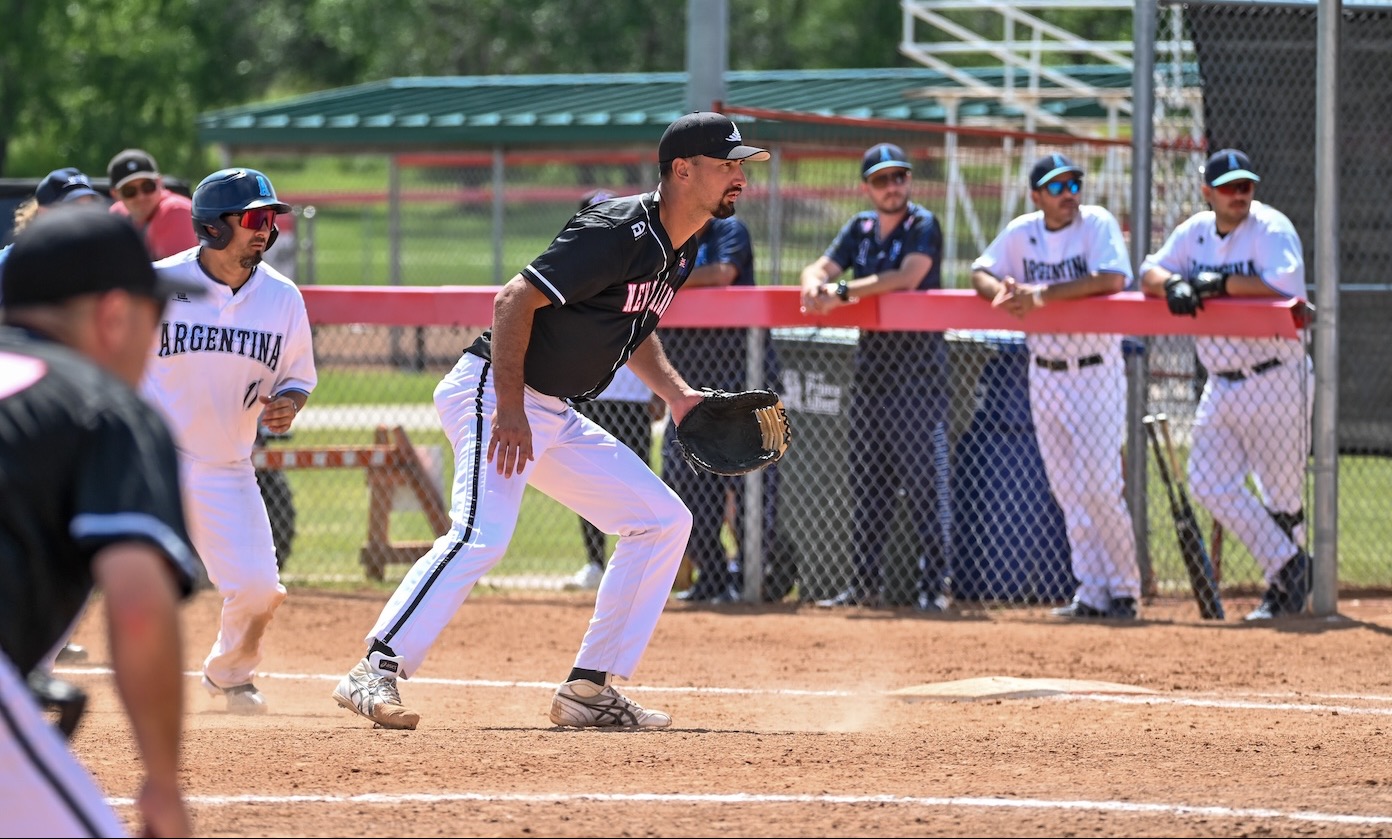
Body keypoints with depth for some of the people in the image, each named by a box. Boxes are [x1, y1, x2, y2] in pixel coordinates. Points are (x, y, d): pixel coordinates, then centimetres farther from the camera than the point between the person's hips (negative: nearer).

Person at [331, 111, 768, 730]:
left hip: (555, 417, 10)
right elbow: (515, 300, -23)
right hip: (495, 395, -10)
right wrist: (510, 411, -27)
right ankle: (375, 673, -27)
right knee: (482, 534, -28)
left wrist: (676, 393, 11)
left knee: (662, 519, 8)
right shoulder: (617, 233, -20)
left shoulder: (679, 250, 10)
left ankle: (588, 689, 7)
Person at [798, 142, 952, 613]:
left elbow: (908, 276, -21)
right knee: (866, 481, 8)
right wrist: (815, 285, -19)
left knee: (922, 478, -9)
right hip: (872, 360, 7)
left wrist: (845, 290, -26)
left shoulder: (922, 225, -6)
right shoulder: (860, 229, 13)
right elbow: (821, 269, 6)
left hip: (918, 366, -7)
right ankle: (864, 586, 14)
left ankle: (934, 586, -7)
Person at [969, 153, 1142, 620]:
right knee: (1067, 490, 6)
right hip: (1045, 373, 5)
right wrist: (1001, 290, -19)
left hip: (1096, 371, -5)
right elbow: (980, 274, 4)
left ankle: (1123, 589, 1)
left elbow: (1111, 279, -25)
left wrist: (1044, 292, -29)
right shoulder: (1022, 232, 3)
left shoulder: (1097, 224, -11)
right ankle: (1093, 593, 11)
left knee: (1099, 485, -10)